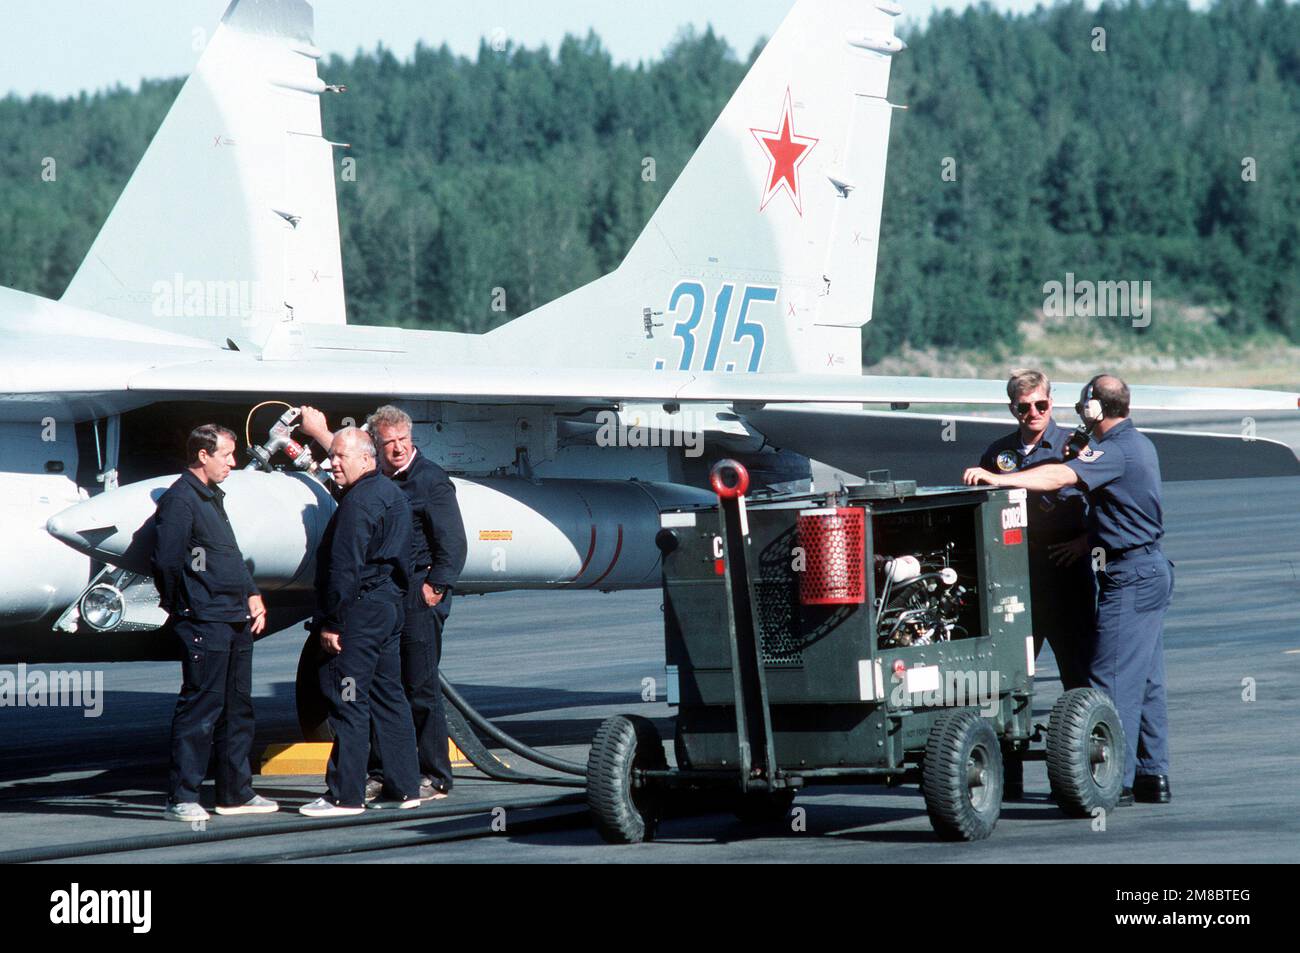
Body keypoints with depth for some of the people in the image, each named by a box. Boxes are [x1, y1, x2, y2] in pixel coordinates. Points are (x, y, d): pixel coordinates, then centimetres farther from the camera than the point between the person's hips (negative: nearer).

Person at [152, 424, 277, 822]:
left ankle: (236, 792, 21)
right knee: (199, 707, -9)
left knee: (238, 707, 13)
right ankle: (181, 797, -7)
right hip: (204, 624, -10)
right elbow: (167, 562, -16)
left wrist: (252, 595, 11)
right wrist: (182, 608, -7)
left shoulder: (213, 498, 19)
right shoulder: (179, 500, -11)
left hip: (236, 621, 10)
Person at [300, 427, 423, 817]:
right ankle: (405, 788, 16)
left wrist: (330, 621, -18)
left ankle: (346, 795, -6)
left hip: (361, 610, -10)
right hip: (391, 607, 10)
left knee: (347, 701, -6)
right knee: (389, 697, 14)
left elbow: (345, 569, -20)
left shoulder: (358, 502, -16)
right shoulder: (392, 493, 15)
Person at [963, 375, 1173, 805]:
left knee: (1112, 680, -9)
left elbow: (1061, 477, -32)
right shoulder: (1139, 444, 14)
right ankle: (1152, 776, 16)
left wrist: (998, 479, -38)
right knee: (1146, 680, 13)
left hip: (1129, 578, -10)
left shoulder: (1115, 450, -18)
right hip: (1152, 570, 10)